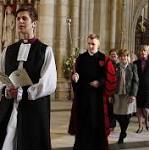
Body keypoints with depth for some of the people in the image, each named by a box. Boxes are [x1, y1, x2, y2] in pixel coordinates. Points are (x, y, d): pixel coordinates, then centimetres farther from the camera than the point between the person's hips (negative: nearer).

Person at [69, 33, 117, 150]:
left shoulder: (104, 59, -1)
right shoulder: (81, 58, 7)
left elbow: (111, 77, -3)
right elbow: (76, 73, 8)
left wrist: (100, 83, -15)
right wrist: (74, 76, -14)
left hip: (97, 95, -2)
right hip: (82, 94, 2)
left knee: (97, 121, 3)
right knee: (82, 121, 5)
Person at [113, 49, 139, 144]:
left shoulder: (133, 67, 3)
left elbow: (135, 81, 0)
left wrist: (133, 94, -9)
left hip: (128, 94, -1)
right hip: (118, 94, 1)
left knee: (127, 116, -2)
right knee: (118, 115, 0)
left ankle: (122, 136, 17)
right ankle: (123, 133, 27)